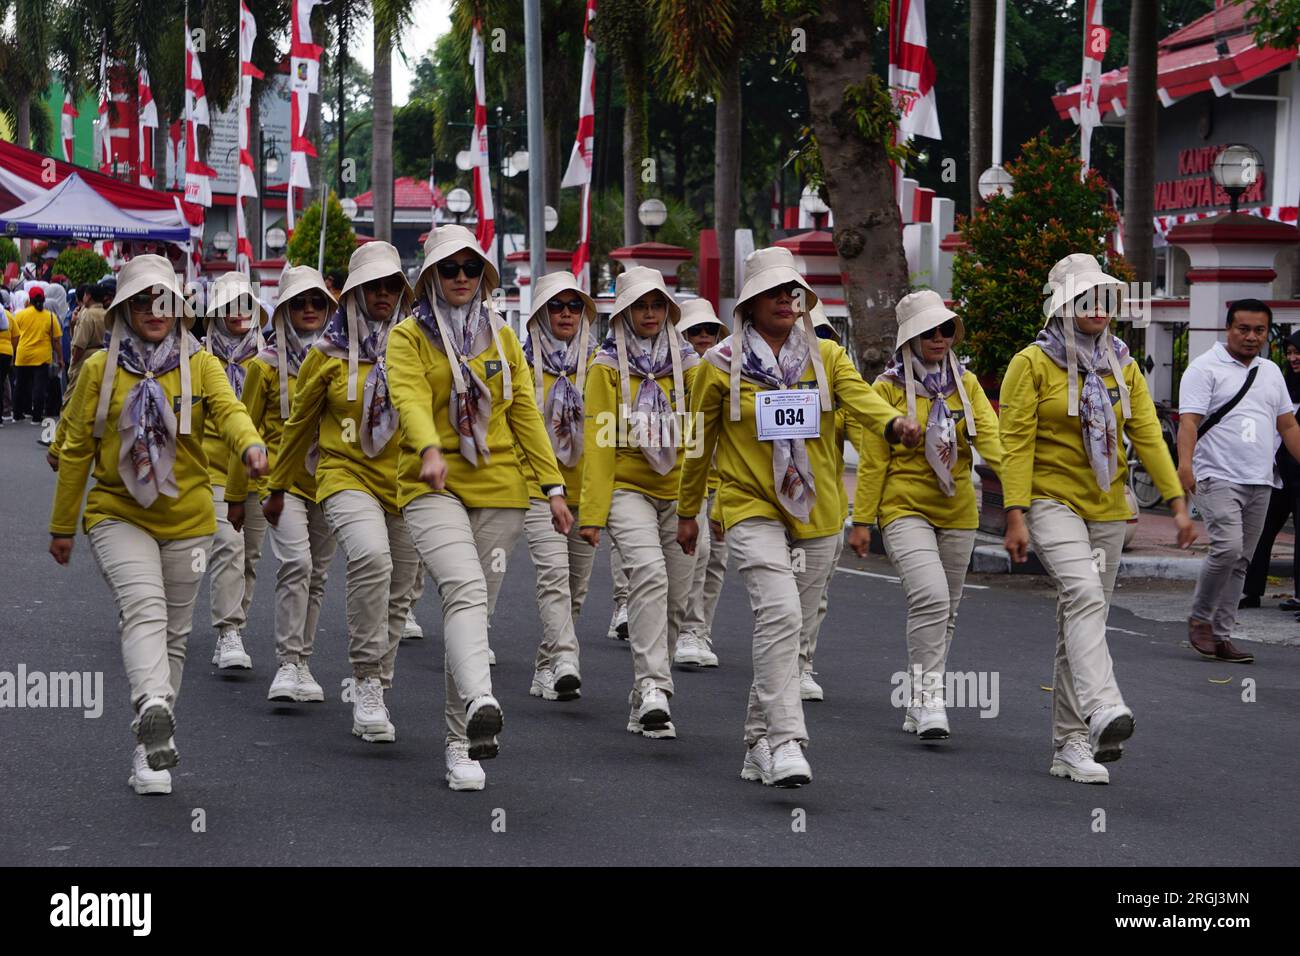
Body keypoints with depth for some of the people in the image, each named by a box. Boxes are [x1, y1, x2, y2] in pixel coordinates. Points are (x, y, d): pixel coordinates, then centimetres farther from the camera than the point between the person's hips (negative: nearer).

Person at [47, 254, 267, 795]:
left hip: (186, 518, 2)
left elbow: (229, 410, -18)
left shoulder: (200, 365, 2)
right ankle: (154, 713, -45)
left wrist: (250, 444, -41)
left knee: (174, 632, 9)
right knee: (144, 608, -25)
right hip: (118, 516, -2)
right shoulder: (99, 370, 1)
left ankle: (150, 746, 21)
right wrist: (62, 526, 9)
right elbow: (77, 450, 6)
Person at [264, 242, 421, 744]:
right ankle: (367, 684, -23)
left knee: (397, 595, 9)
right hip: (348, 477, -3)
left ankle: (373, 692, 27)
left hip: (406, 485, 3)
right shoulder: (329, 353, 1)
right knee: (371, 558, -30)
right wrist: (278, 488, 18)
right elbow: (300, 424, 12)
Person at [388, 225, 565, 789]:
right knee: (466, 589, -27)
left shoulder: (502, 336, 13)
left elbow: (525, 414, 13)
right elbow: (411, 399, -17)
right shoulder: (408, 337, 1)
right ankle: (479, 701, -46)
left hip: (499, 489, 4)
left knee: (474, 606, 5)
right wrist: (429, 450, -37)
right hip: (433, 488, -4)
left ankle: (460, 743, 11)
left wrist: (554, 486, 7)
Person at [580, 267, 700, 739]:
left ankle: (643, 706, 16)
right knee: (650, 574, -27)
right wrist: (593, 513, -8)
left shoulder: (686, 361, 11)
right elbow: (598, 442, -4)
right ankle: (653, 687, -33)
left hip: (678, 492, 4)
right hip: (628, 488, -4)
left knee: (675, 601, 4)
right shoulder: (607, 367, 1)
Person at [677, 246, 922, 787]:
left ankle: (759, 746, 23)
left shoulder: (826, 356, 7)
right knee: (780, 613, -23)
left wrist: (894, 423, -35)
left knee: (790, 629, 10)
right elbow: (698, 443, 10)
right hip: (752, 507, -4)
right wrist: (687, 512, 15)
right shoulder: (721, 365, 1)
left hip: (816, 514, 4)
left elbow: (860, 397, -13)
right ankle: (785, 743, -28)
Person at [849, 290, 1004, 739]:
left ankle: (918, 706, 23)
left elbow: (989, 435, -9)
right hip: (905, 510, -5)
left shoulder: (966, 384, 7)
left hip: (957, 514, 5)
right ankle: (927, 701, -20)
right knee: (930, 597, -23)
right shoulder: (888, 387, -3)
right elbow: (872, 461, -1)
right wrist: (862, 521, -4)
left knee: (944, 611, 11)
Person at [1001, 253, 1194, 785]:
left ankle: (1071, 746, 11)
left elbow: (1147, 436, 7)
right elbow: (1016, 443, -9)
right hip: (1051, 500, -6)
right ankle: (1102, 712, -43)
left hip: (1106, 508, 6)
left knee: (1083, 620, 7)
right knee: (1083, 593, -28)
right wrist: (1015, 516, -17)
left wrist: (1177, 503, -1)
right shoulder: (1032, 363, -5)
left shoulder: (1122, 367, 11)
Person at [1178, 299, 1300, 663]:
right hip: (1218, 478, -6)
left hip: (1260, 483, 7)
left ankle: (1221, 636, 10)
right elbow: (1189, 419, -13)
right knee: (1227, 548, -20)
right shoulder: (1205, 367, -3)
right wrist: (1185, 462, -29)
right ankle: (1199, 618, -1)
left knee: (1240, 563, 5)